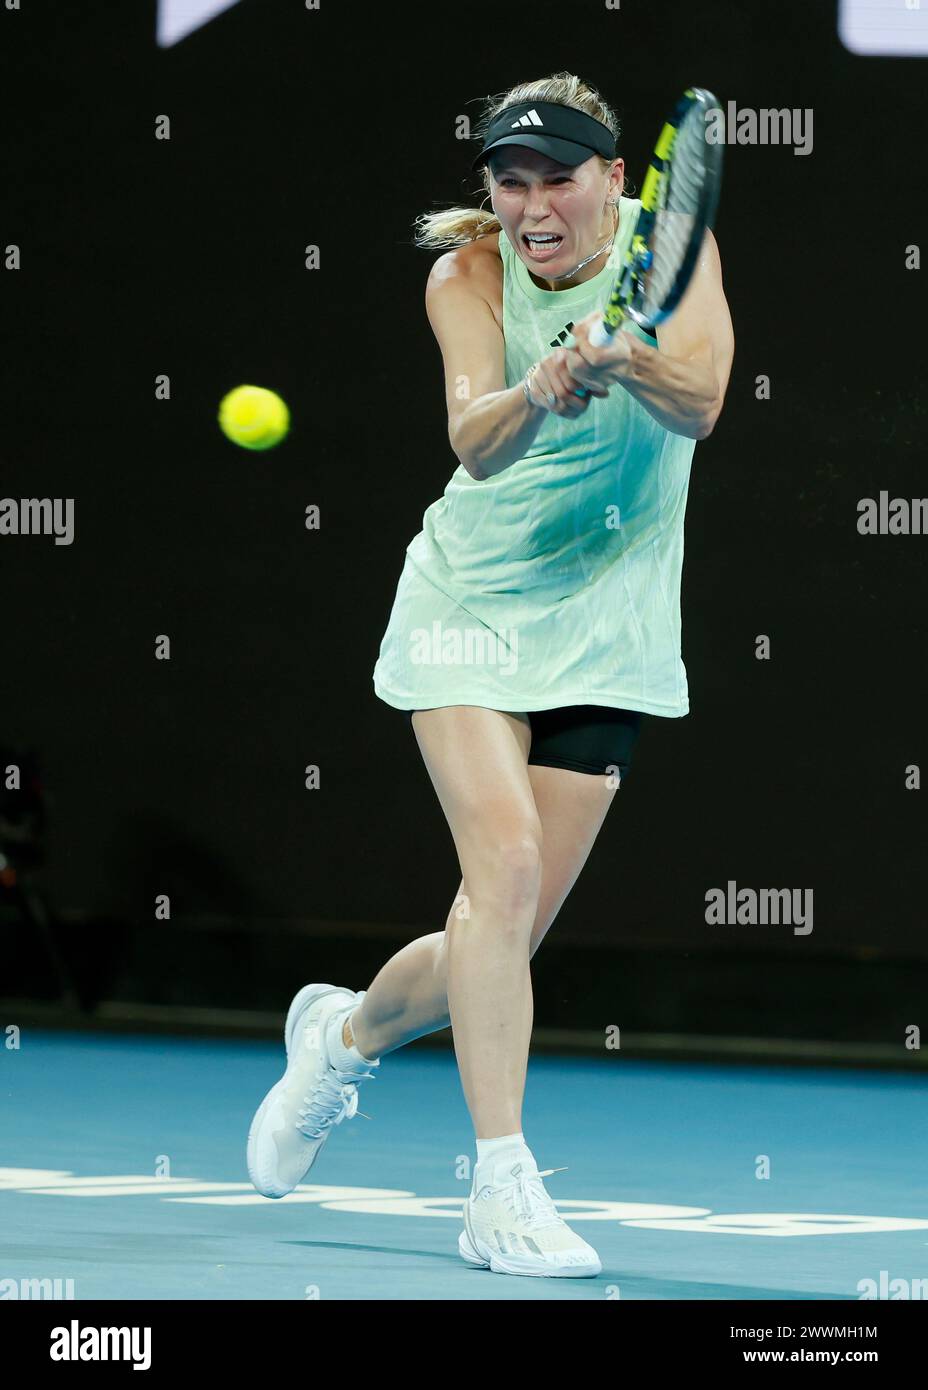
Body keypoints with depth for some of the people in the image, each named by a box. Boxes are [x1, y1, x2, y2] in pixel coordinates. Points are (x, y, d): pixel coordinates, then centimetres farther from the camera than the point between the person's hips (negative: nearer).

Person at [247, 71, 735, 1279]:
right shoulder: (470, 275, -10)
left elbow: (699, 405, -24)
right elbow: (473, 438, -27)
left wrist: (628, 363, -45)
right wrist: (538, 393, -48)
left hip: (606, 628, 2)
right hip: (472, 602, -2)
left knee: (506, 938, 1)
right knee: (504, 859, -22)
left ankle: (349, 1033, 33)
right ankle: (502, 1191, -18)